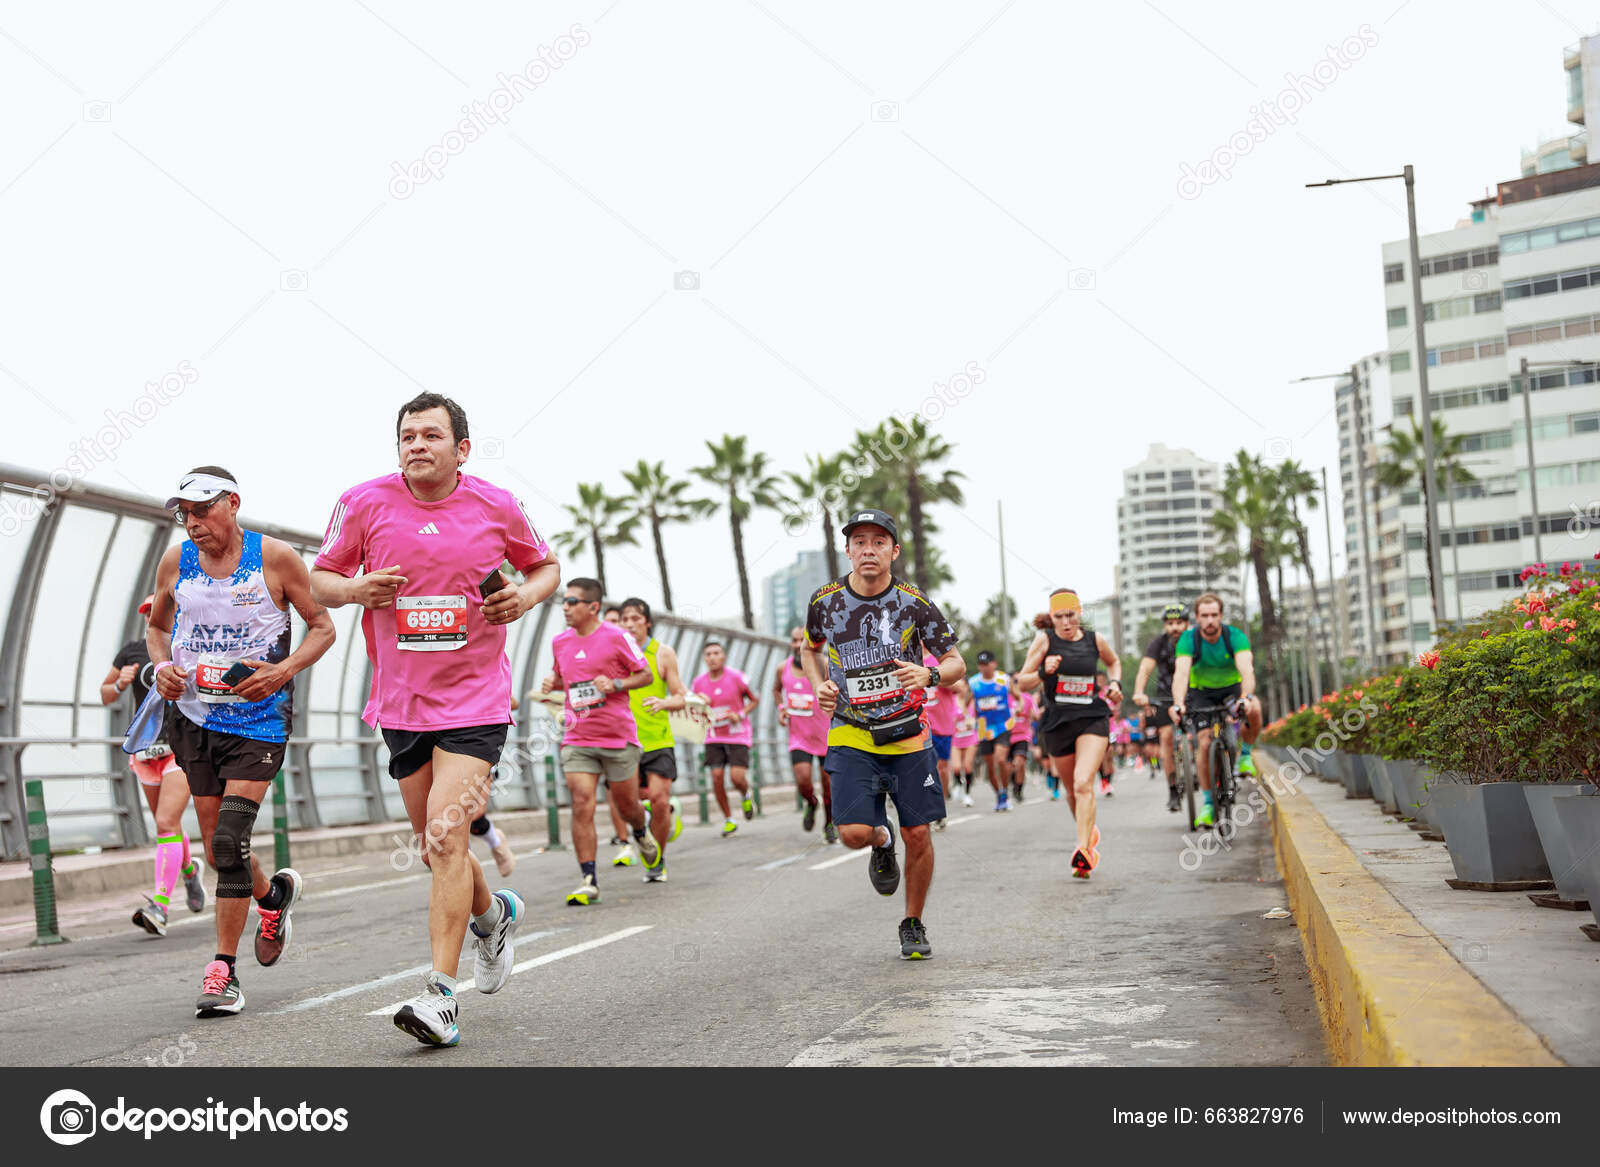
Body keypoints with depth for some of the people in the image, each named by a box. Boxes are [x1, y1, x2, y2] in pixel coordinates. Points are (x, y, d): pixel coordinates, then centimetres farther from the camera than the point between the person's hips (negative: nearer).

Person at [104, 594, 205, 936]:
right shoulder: (131, 652, 5)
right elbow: (105, 696, 13)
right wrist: (121, 683, -8)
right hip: (147, 750, 4)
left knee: (166, 825, -17)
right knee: (167, 827, 16)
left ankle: (159, 907, -23)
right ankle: (189, 870, 46)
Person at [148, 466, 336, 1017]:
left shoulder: (276, 558, -7)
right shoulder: (175, 562, 4)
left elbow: (322, 626, 0)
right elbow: (156, 626, 20)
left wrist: (283, 670, -16)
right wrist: (162, 666, -1)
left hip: (257, 718, -4)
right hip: (192, 717, 4)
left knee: (229, 841, -14)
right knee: (217, 848, 9)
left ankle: (223, 968, -4)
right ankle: (273, 895, 40)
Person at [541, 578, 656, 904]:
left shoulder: (616, 637, -8)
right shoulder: (560, 641, 6)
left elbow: (646, 675, -2)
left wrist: (616, 684, -18)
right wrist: (551, 683, 1)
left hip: (618, 736, -3)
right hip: (577, 738, 3)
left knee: (627, 803, 9)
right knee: (582, 805, -10)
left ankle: (642, 832, 46)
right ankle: (588, 881, -8)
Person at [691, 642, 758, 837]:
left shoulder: (736, 677, -10)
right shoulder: (699, 682, -1)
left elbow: (754, 700, 2)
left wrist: (741, 714, -14)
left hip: (738, 735, -3)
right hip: (714, 738, 3)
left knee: (737, 777, -15)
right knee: (716, 777, -8)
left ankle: (746, 797, 22)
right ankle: (729, 820, 8)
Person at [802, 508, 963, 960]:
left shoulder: (914, 602, -8)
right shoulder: (825, 600, -4)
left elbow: (956, 663, -2)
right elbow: (812, 648, 17)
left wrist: (929, 674, -24)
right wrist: (819, 686, -1)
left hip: (907, 734, 0)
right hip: (851, 734, 0)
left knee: (918, 835, 1)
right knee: (854, 833, -15)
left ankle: (913, 924, 24)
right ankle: (882, 841, 23)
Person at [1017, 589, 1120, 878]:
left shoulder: (1094, 641, 2)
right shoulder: (1045, 640, -4)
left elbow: (1114, 662, 25)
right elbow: (1023, 681, -4)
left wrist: (1115, 684, 6)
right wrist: (1044, 672, -22)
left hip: (1092, 719, -1)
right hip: (1057, 722, 1)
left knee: (1083, 784, -20)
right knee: (1072, 790, 14)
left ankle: (1084, 851, -24)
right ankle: (1089, 829, 43)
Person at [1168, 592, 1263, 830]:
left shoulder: (1235, 636, -23)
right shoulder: (1188, 640, -23)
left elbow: (1247, 669, -38)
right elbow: (1181, 673, -36)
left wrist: (1246, 697, -57)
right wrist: (1178, 704, -54)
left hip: (1232, 688, 0)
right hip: (1201, 693, 0)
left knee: (1254, 709, -32)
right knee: (1204, 743, -16)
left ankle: (1245, 753, -5)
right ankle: (1207, 801, -3)